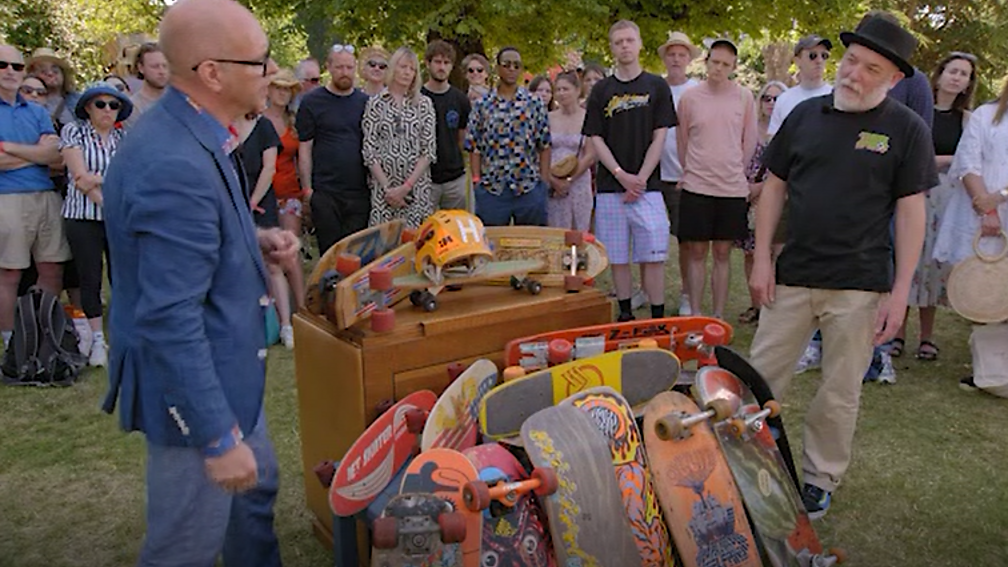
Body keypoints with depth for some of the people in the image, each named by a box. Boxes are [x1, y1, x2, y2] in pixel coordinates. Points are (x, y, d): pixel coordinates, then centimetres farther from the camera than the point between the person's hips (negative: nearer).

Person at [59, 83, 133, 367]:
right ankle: (97, 339, 12)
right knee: (90, 279, 2)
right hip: (83, 217, -2)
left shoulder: (126, 138, 12)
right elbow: (80, 178, -7)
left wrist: (96, 178, -8)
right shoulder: (74, 132, 3)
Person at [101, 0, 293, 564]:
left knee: (258, 487, 27)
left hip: (226, 369, 10)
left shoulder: (193, 133, 2)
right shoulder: (175, 164, -30)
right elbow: (169, 320, -30)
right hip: (194, 386, -10)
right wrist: (219, 438, -24)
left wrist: (257, 239, 0)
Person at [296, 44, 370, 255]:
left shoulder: (366, 102, 10)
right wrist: (307, 188, -6)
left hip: (360, 192, 3)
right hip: (325, 193, -3)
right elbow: (304, 148, 0)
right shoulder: (311, 102, 1)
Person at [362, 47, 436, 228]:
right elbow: (369, 150, 1)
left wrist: (406, 186, -8)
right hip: (383, 187, -1)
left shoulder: (424, 104, 7)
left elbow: (429, 150, 1)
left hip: (417, 187, 1)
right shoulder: (375, 103, 5)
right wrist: (386, 187, -8)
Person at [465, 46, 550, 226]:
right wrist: (476, 180, -2)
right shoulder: (482, 105, 5)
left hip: (529, 187, 0)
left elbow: (544, 146, 6)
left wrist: (543, 181, 0)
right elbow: (474, 147, 5)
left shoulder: (534, 103, 6)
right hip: (491, 188, 0)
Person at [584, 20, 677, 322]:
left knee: (653, 256, -3)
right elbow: (596, 139, 4)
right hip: (610, 187, 2)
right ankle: (625, 315, 17)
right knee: (617, 257, 6)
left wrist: (640, 179, -8)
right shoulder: (602, 90, 8)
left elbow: (659, 137, 1)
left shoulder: (656, 86, 6)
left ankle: (658, 318, 4)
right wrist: (621, 175, -8)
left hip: (647, 186, -1)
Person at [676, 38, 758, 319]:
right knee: (697, 252, 4)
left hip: (732, 188, 1)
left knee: (723, 253, 8)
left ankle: (719, 315, 17)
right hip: (696, 187, -1)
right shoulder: (689, 97, 1)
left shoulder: (744, 97, 2)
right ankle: (694, 314, 13)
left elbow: (750, 140, 11)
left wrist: (735, 172, 12)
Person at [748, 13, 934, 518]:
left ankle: (820, 478, 27)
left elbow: (910, 211, -3)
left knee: (839, 394, 9)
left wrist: (900, 291, -7)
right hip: (791, 277, 2)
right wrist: (761, 259, 2)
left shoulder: (907, 129, -2)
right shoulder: (805, 114, 5)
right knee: (761, 377, 8)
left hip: (860, 286, -2)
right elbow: (774, 186, 8)